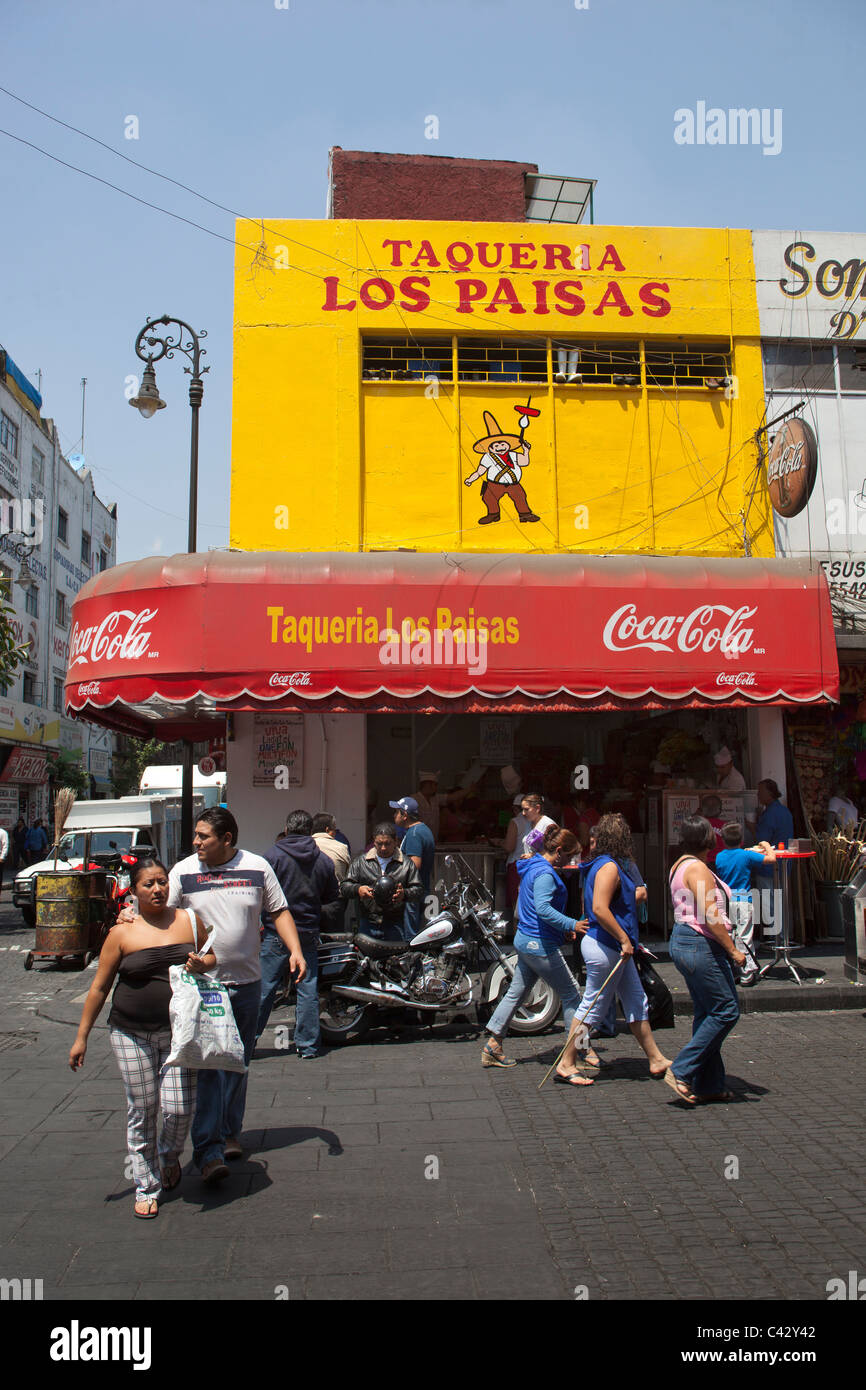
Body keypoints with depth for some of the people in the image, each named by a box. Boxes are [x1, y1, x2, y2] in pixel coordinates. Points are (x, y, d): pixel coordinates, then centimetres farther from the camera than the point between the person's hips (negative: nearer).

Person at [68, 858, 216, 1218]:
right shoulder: (122, 933, -2)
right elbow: (99, 987, 4)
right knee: (142, 1111, 5)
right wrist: (81, 1036, 4)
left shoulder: (189, 921, 3)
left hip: (180, 1032, 1)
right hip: (132, 1035, 0)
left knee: (179, 1107, -6)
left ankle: (170, 1156, 27)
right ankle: (147, 1188, 24)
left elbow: (212, 957, 17)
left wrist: (201, 965, -7)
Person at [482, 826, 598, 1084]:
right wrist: (571, 925, -31)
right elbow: (543, 908, -31)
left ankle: (492, 1047, 20)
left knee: (516, 992, 15)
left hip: (525, 940, 10)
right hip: (541, 945, -10)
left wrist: (562, 929, 17)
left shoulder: (532, 867, 14)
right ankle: (583, 1050, 4)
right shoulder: (544, 873, -18)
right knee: (571, 994, -1)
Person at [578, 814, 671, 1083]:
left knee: (637, 1005, 14)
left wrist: (634, 896, 19)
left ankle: (656, 1061, 23)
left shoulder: (601, 865, 13)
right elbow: (600, 909, -28)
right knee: (593, 1008, -1)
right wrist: (624, 939, -22)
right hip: (605, 948, -10)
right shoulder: (609, 867, -17)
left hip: (615, 948, 10)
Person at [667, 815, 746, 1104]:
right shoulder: (697, 868, -16)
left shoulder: (680, 866, 15)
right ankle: (681, 1072, -3)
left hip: (682, 940, 11)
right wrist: (733, 950, -15)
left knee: (707, 1013, 13)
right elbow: (710, 916, -21)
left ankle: (708, 1085, 17)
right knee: (726, 1011, -4)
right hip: (701, 947, -11)